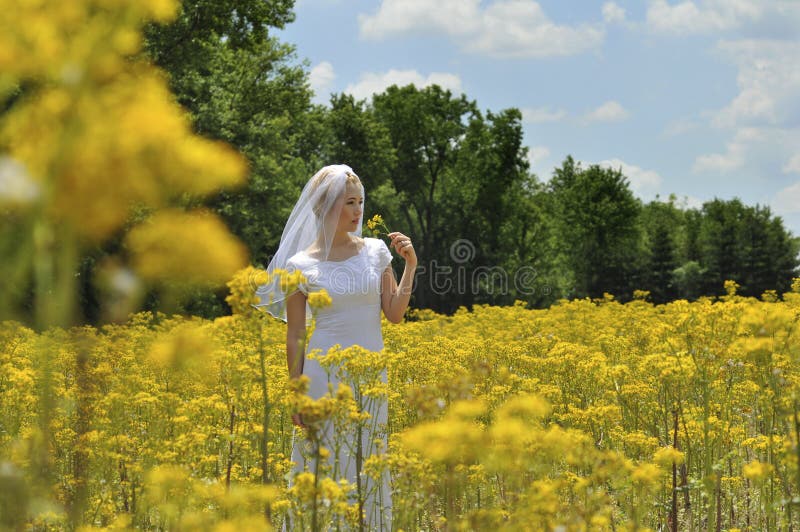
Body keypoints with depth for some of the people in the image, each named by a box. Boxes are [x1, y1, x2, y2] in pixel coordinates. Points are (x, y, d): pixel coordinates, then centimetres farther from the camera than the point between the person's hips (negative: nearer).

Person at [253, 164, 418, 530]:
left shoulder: (375, 251, 5)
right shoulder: (301, 266, -3)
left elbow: (395, 314, 4)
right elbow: (295, 338, -1)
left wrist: (410, 265, -5)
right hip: (326, 373, -3)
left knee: (368, 465, 7)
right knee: (326, 462, -1)